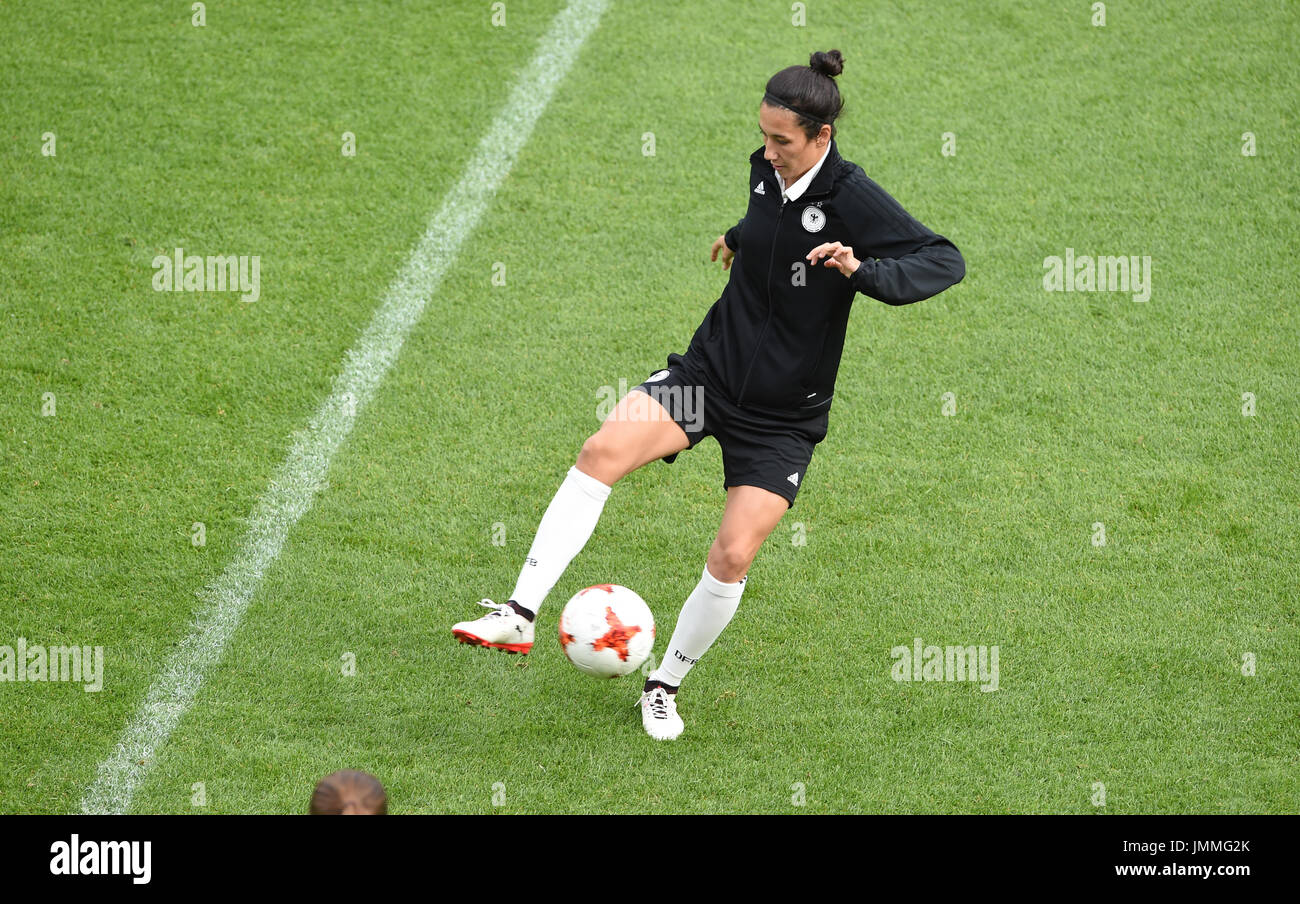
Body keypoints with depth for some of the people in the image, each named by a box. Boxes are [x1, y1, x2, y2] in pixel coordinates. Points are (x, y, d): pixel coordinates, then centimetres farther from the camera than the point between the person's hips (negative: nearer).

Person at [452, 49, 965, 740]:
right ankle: (518, 616, -23)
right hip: (709, 371, 4)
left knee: (732, 558, -10)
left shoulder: (854, 200, -19)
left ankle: (665, 686, 15)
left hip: (783, 417, -4)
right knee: (603, 452, -21)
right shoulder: (765, 171, -1)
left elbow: (945, 261, -23)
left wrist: (861, 269, -36)